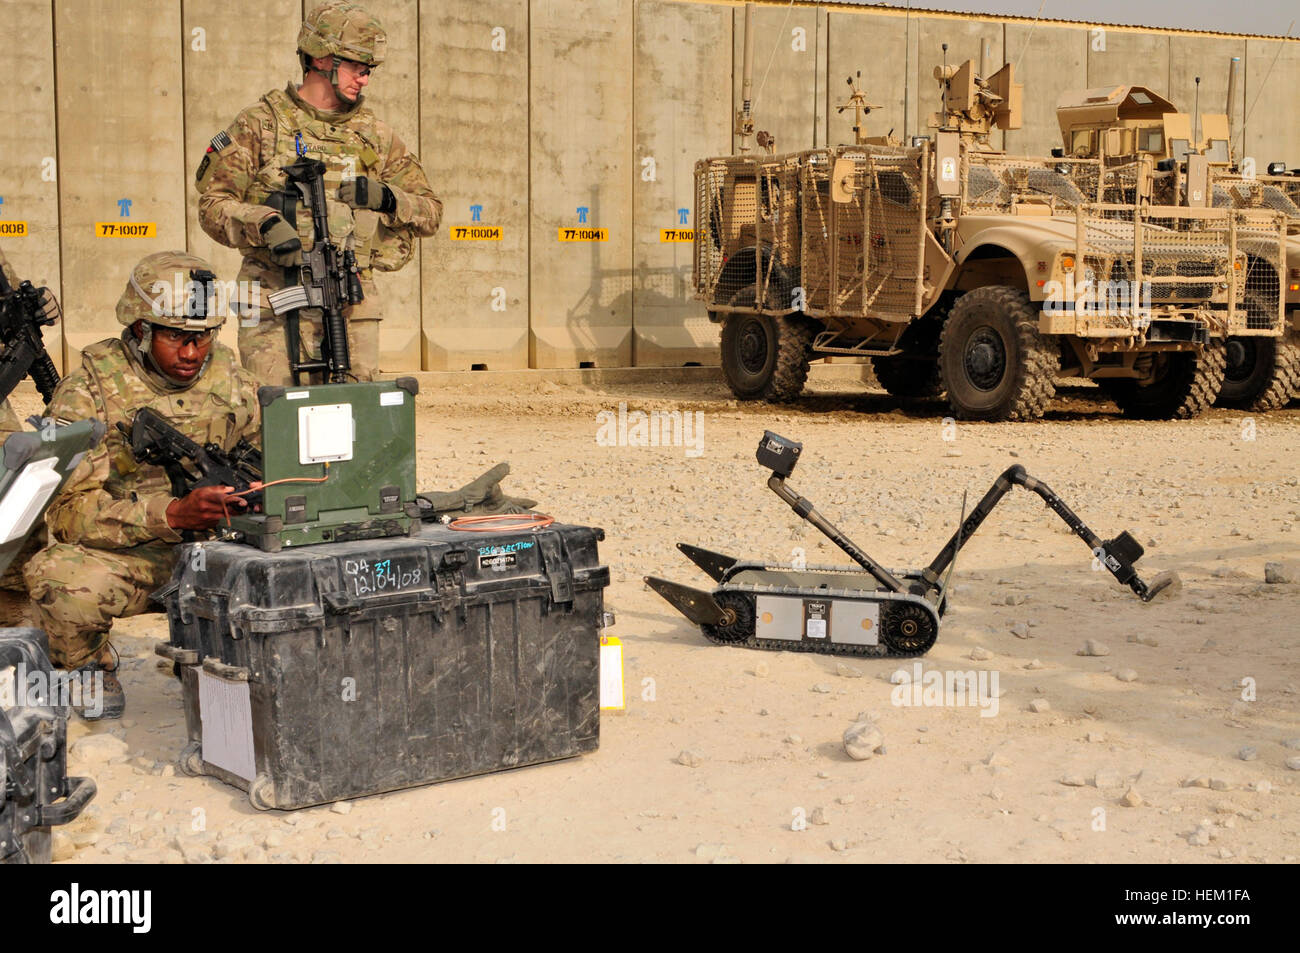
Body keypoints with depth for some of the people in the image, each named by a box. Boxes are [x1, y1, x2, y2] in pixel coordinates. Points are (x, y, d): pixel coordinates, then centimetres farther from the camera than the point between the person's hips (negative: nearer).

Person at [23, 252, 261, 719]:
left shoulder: (227, 377, 4)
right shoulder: (90, 388, -11)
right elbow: (68, 509, -20)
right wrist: (172, 514, -35)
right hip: (121, 553, -4)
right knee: (58, 577, -36)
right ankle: (91, 673, 1)